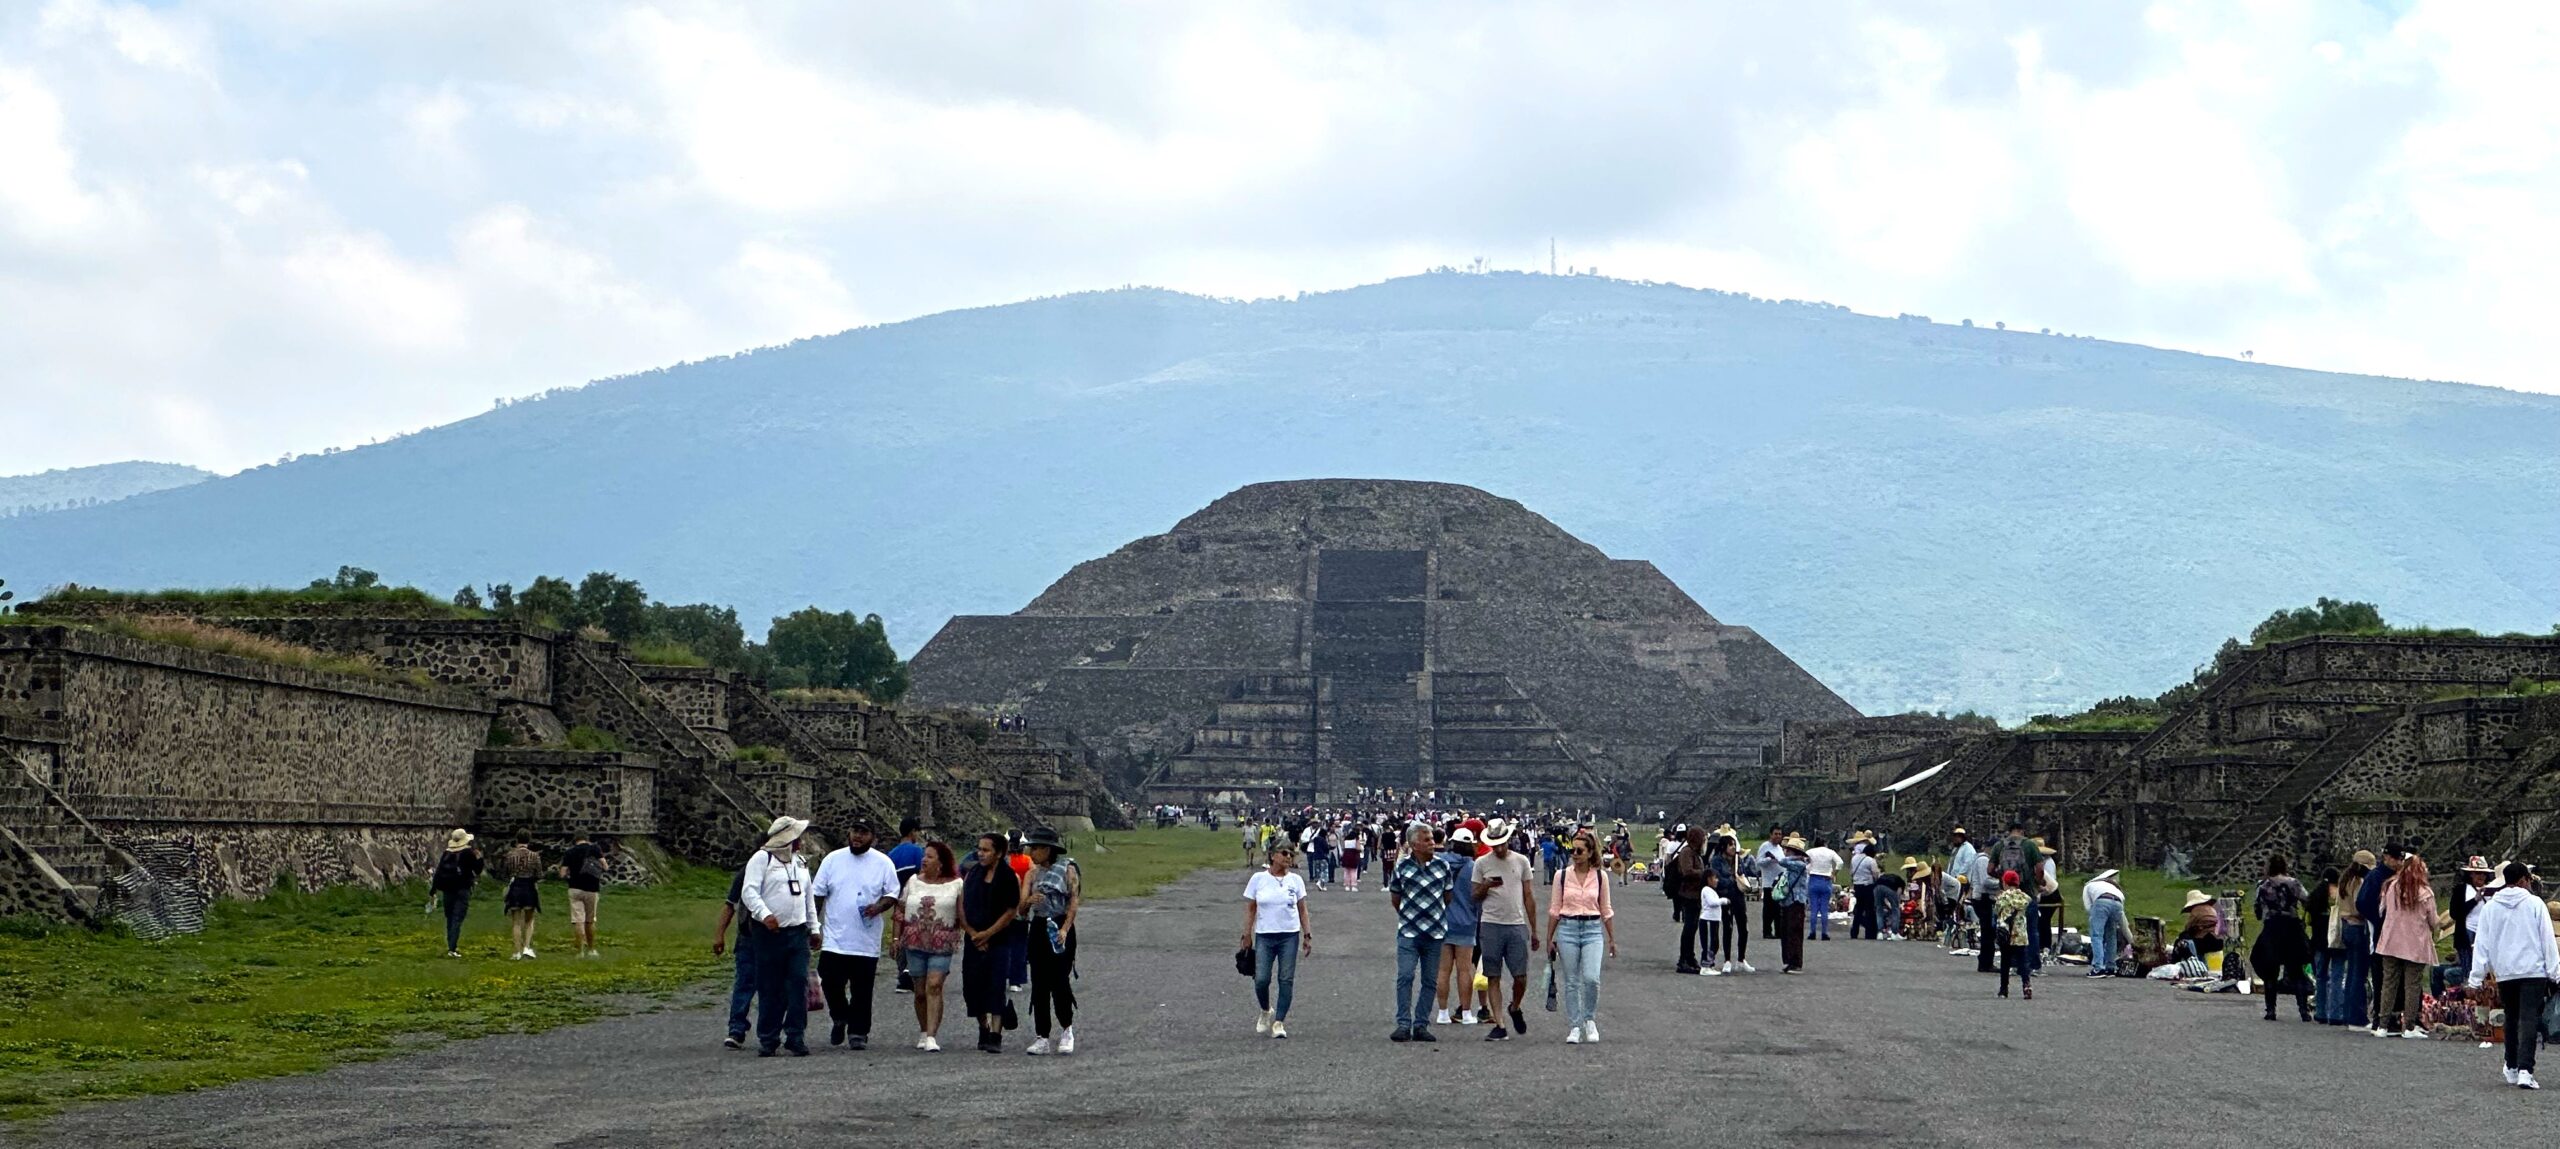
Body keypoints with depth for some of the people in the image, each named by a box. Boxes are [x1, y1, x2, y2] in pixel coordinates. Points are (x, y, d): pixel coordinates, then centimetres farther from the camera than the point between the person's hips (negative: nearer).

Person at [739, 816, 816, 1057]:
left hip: (797, 933, 5)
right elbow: (749, 892, -13)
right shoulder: (762, 859, -3)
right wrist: (764, 914, -28)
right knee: (770, 989, 0)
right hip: (770, 934, -5)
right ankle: (767, 1039, 8)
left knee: (799, 984, -5)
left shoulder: (800, 862, 19)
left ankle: (796, 1036, -1)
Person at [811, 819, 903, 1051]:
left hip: (866, 942, -1)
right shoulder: (832, 860, 6)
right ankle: (840, 1018, 26)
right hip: (834, 939, 1)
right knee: (830, 983, -1)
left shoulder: (883, 863, 3)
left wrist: (879, 907, -15)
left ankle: (858, 1033, 11)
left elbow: (892, 894, 6)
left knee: (862, 991, 1)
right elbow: (817, 894, 9)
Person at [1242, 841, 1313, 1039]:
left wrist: (1307, 935, 1)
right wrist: (1247, 935, 1)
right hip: (1264, 936, -1)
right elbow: (1250, 909, 5)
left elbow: (1303, 910, 7)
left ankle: (1279, 1022, 3)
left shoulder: (1295, 880, 4)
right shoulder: (1258, 879, 1)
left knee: (1286, 980, -3)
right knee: (1261, 980, -7)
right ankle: (1265, 1011, 21)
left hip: (1289, 936, 1)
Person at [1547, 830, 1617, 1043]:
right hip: (1567, 929, 1)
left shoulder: (1600, 877, 3)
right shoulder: (1562, 876, 2)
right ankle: (1574, 1027, 11)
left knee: (1591, 977, -16)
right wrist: (1549, 938, 6)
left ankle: (1590, 1019, 6)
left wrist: (1612, 939, 11)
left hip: (1593, 930, -1)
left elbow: (1606, 910, 10)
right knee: (1571, 982, 3)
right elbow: (1554, 909, 8)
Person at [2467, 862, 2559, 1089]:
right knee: (2529, 1019, -8)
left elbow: (2481, 944, 5)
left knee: (2511, 1019, 18)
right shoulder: (2534, 903, -2)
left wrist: (2476, 977, 6)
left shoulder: (2489, 907, 6)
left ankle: (2512, 1068, 25)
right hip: (2533, 971, -3)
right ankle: (2525, 1069, -20)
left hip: (2504, 973, 3)